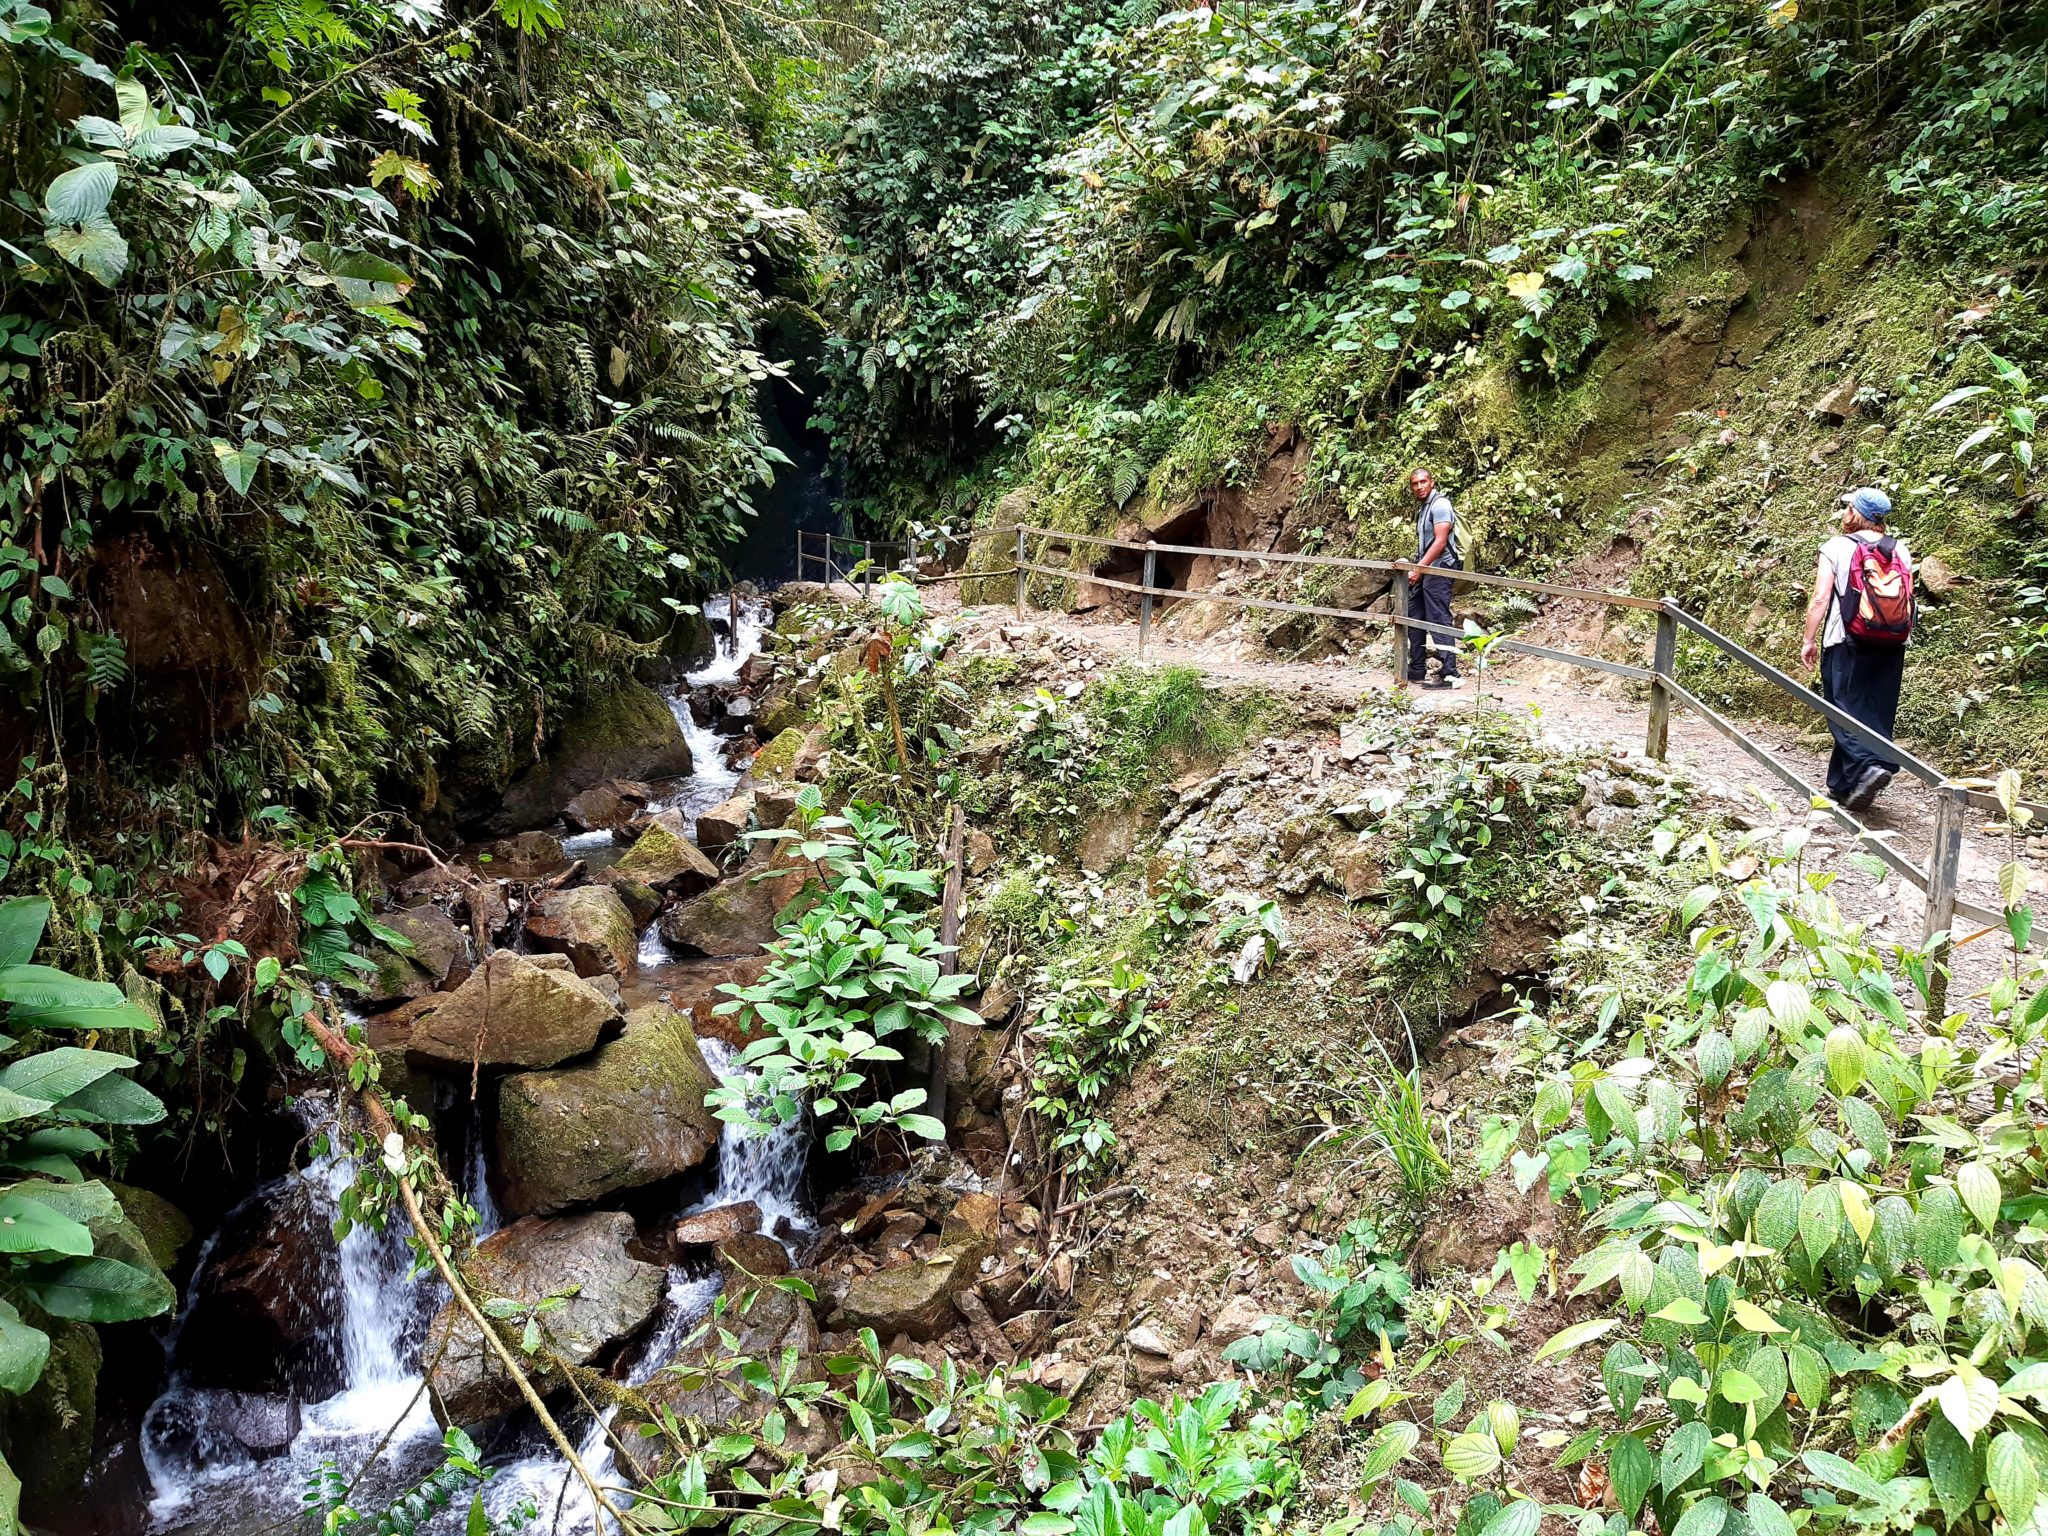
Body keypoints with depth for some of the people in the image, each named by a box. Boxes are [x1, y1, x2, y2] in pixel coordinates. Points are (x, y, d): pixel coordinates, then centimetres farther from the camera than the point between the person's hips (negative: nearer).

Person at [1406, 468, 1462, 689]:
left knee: (1439, 620, -12)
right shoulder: (1424, 508, 18)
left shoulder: (1439, 504, -10)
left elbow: (1440, 541, -19)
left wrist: (1419, 568, -22)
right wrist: (1414, 567, 16)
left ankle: (1449, 674, -13)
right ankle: (1417, 671, 19)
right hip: (1424, 571, 10)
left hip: (1438, 570, -10)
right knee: (1414, 619, 12)